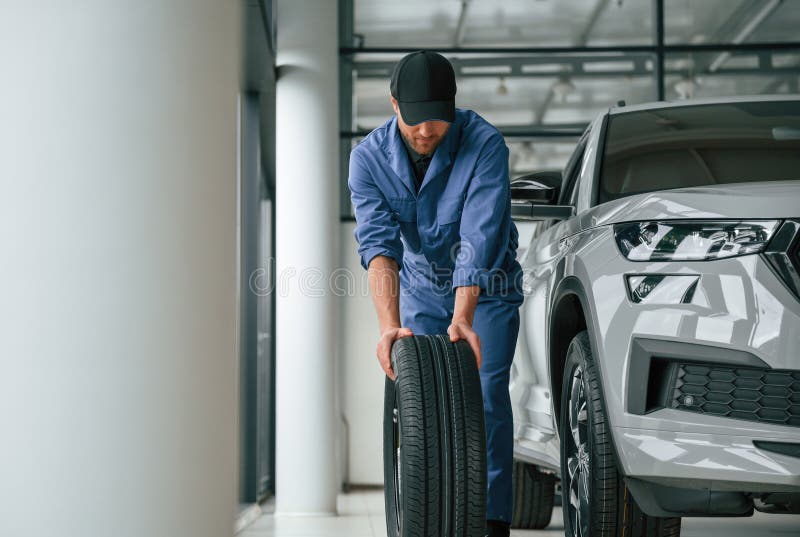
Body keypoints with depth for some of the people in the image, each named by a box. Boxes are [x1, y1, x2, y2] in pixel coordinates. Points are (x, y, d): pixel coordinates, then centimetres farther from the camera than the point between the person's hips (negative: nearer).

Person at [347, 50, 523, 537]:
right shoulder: (369, 158, -17)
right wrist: (389, 324, -41)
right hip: (422, 287, 3)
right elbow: (378, 242, -28)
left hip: (486, 287, -3)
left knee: (485, 395, -13)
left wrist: (463, 319, -45)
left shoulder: (485, 144, -26)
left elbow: (478, 239, -34)